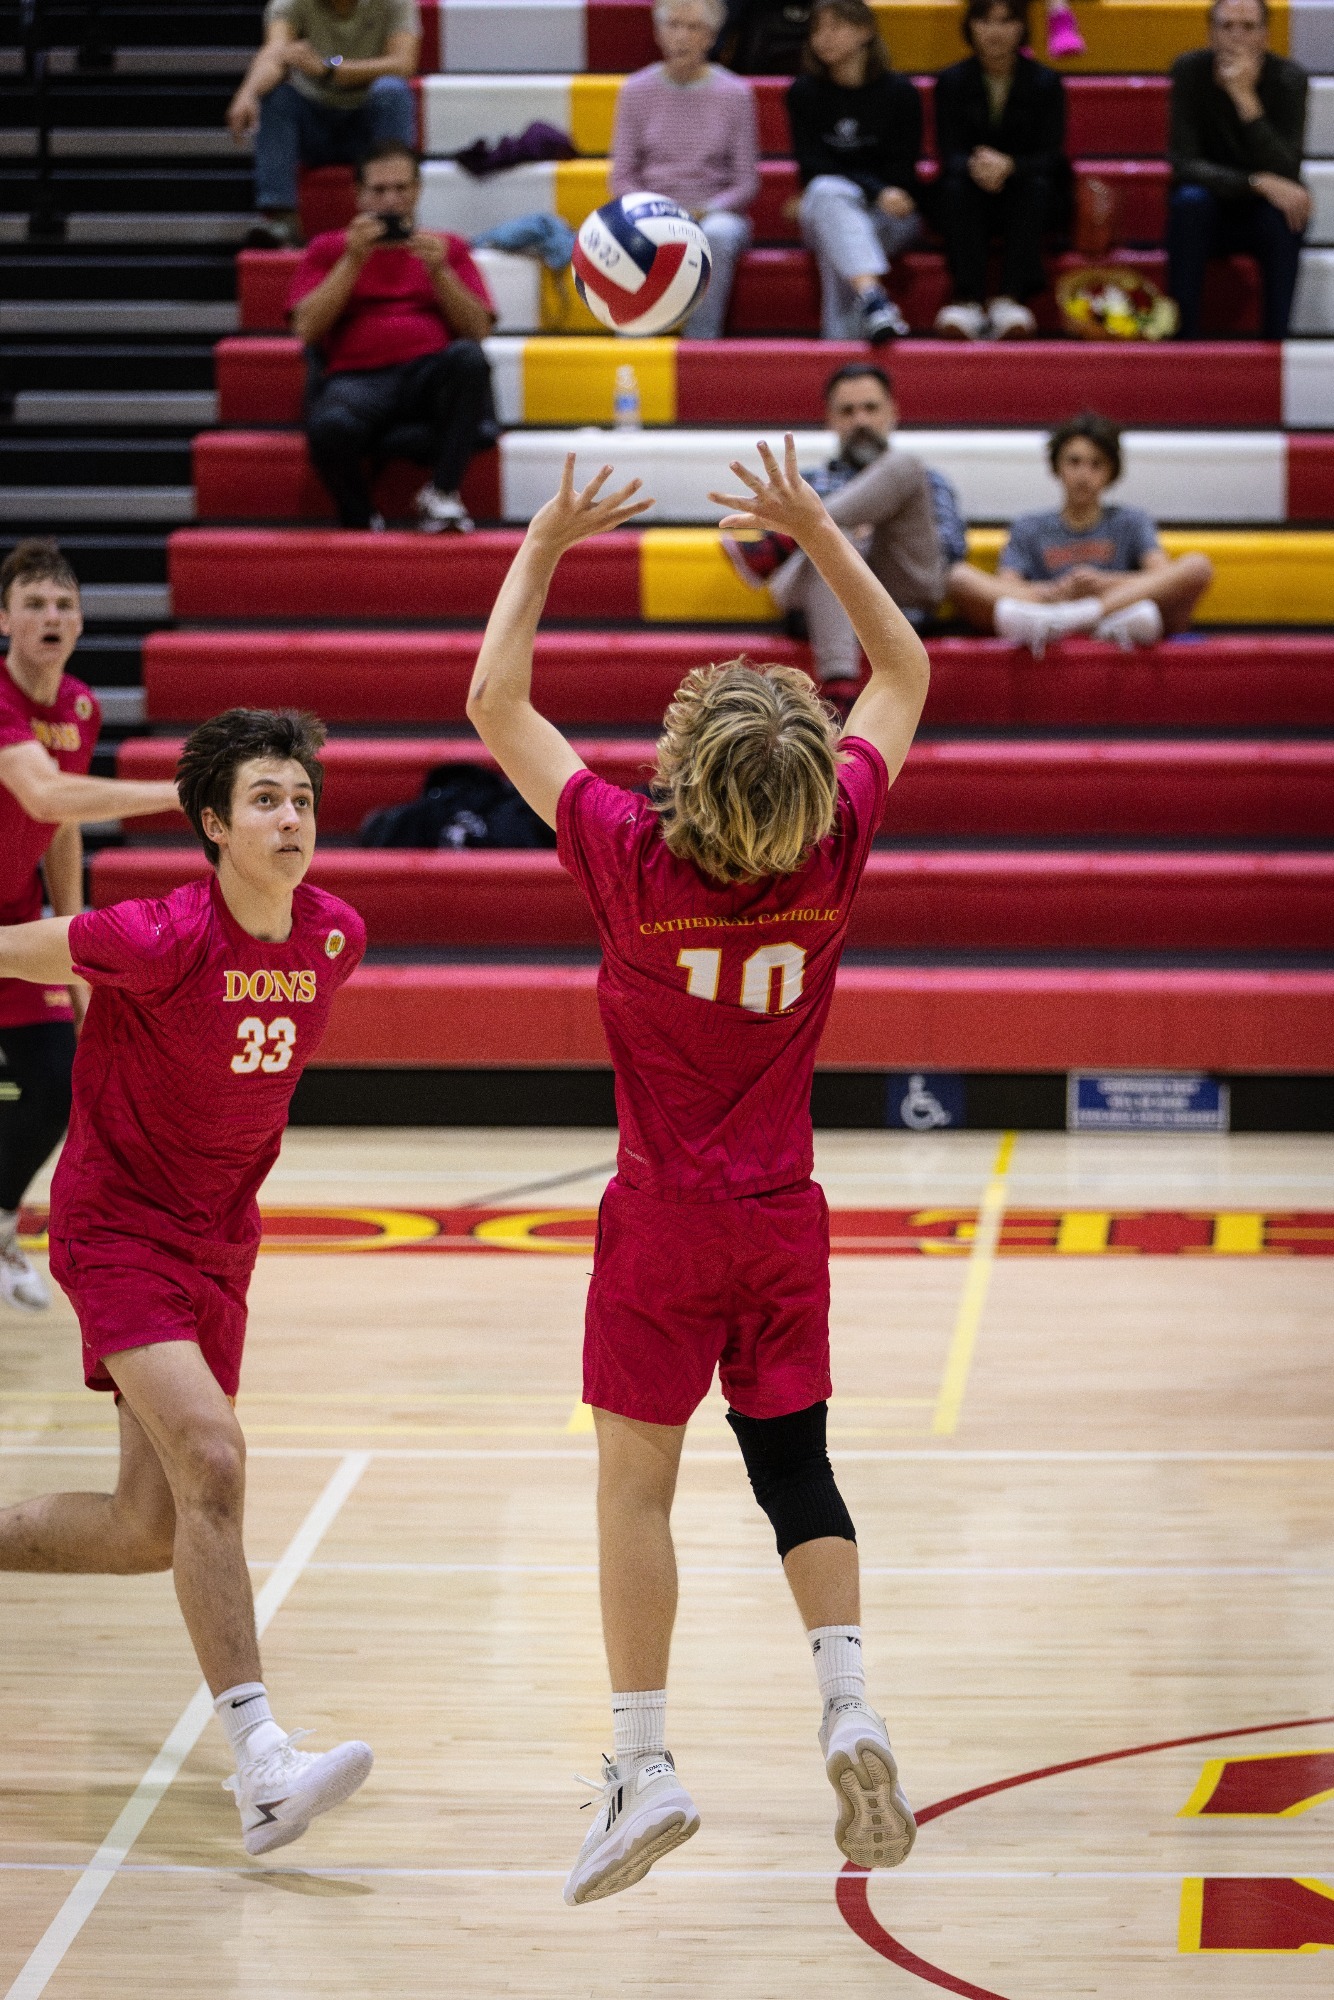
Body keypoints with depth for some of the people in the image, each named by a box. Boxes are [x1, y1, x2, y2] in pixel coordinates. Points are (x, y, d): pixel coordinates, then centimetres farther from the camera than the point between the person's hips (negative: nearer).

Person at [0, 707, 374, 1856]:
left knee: (150, 1534, 7)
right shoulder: (161, 940, -21)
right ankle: (261, 1766, -28)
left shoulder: (337, 936, -3)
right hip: (119, 1227, -7)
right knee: (212, 1460, -24)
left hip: (219, 1240, 7)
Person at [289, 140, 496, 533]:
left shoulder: (447, 248, 22)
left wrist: (438, 270, -5)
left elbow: (478, 330, 9)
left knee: (468, 357, -35)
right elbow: (307, 328, 4)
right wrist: (353, 261, -3)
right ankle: (361, 521, -9)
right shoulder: (328, 249, 19)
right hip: (357, 378, -2)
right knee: (330, 427, -38)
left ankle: (442, 494, -24)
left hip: (430, 372, 2)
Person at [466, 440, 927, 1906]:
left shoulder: (634, 861, -18)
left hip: (664, 1222, -3)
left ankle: (645, 1766, 0)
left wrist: (542, 550, -3)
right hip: (784, 1222, 3)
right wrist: (817, 534, 6)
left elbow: (494, 709, -8)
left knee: (635, 1482, 3)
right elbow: (905, 675, 6)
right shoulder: (832, 853, -10)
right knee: (795, 1466, 12)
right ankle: (847, 1704, -6)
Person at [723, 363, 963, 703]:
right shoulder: (810, 483, 37)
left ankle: (773, 551, -36)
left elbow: (952, 545, 15)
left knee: (901, 467, -21)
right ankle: (838, 691, -59)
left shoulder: (929, 482, 34)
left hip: (902, 586, 0)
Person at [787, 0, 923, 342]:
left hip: (892, 220, -1)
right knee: (829, 192, -36)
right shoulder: (804, 93, 4)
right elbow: (813, 167, -5)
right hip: (823, 213, 1)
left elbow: (900, 173, -1)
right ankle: (873, 298, -58)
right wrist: (876, 192, -18)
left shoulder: (899, 92, 0)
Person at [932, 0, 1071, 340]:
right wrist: (975, 166, -34)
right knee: (955, 186, -31)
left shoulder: (1045, 82, -1)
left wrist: (1009, 166, -35)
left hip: (1030, 199, -1)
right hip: (972, 201, 1)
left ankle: (1011, 299, -46)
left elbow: (1050, 156, -12)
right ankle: (969, 301, -45)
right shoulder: (952, 82, 3)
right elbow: (949, 154, -8)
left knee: (1037, 185, -33)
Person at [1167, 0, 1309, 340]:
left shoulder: (1289, 78, -14)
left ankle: (1276, 340, -27)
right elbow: (1184, 165, -21)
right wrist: (1257, 183, -35)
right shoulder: (1190, 70, -13)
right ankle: (1185, 340, -29)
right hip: (1210, 215, 0)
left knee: (1283, 209, -33)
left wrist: (1246, 97, -34)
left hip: (1265, 218, 0)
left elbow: (1284, 173, -25)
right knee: (1190, 199, -32)